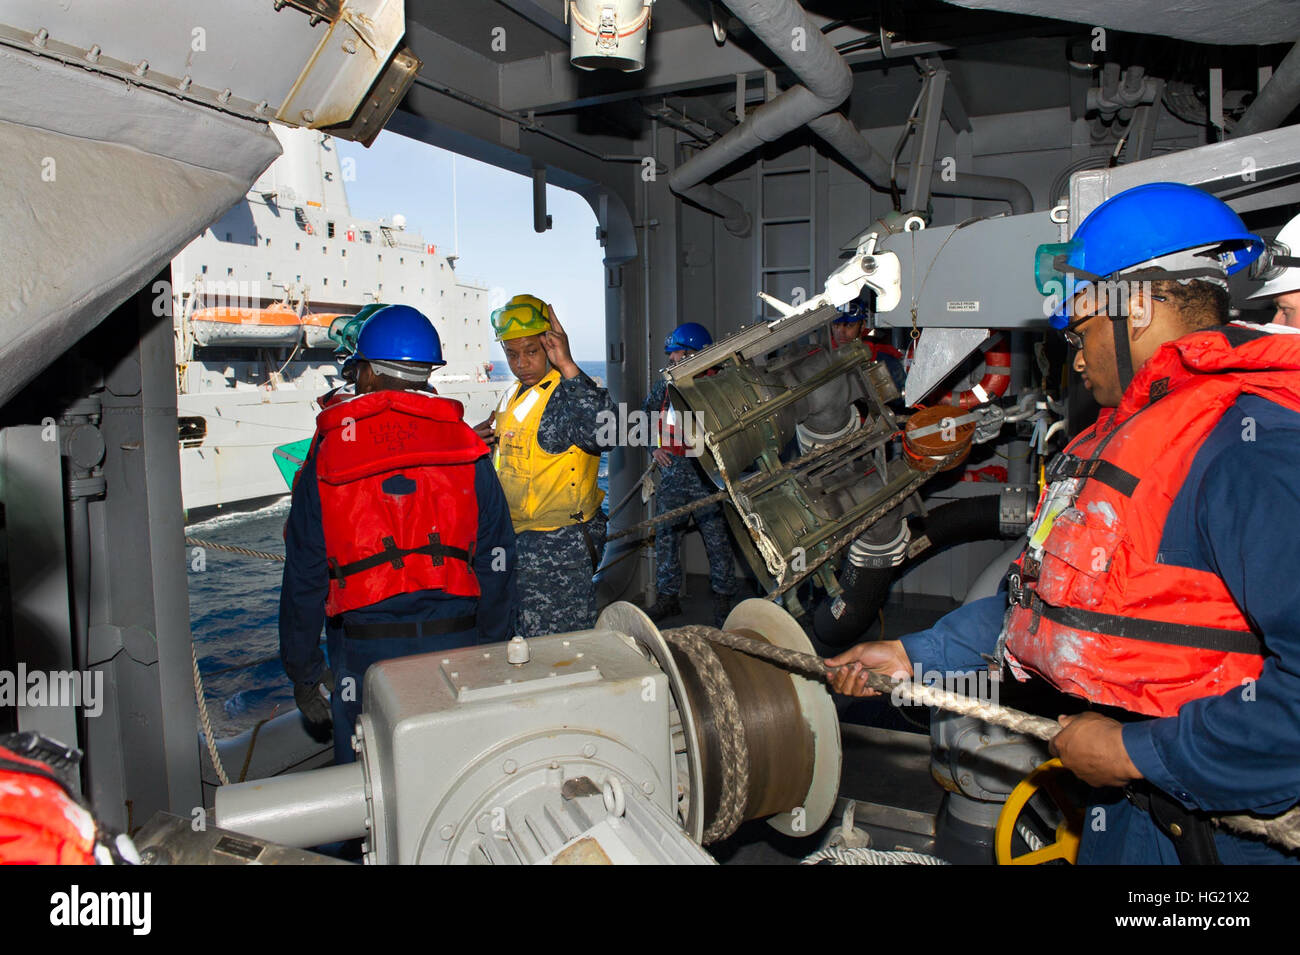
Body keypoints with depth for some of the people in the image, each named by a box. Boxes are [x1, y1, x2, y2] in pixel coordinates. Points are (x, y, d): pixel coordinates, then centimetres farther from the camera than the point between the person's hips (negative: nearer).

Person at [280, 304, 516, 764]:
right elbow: (497, 564, 0)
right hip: (455, 646, 1)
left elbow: (304, 577, -1)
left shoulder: (327, 456, -5)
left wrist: (304, 674, 10)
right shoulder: (468, 450, -2)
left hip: (366, 650, -1)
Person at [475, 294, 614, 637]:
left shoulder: (569, 395, -17)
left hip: (559, 545, -9)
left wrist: (568, 366, -37)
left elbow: (605, 431, -40)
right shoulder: (513, 397, 12)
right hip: (517, 539, 9)